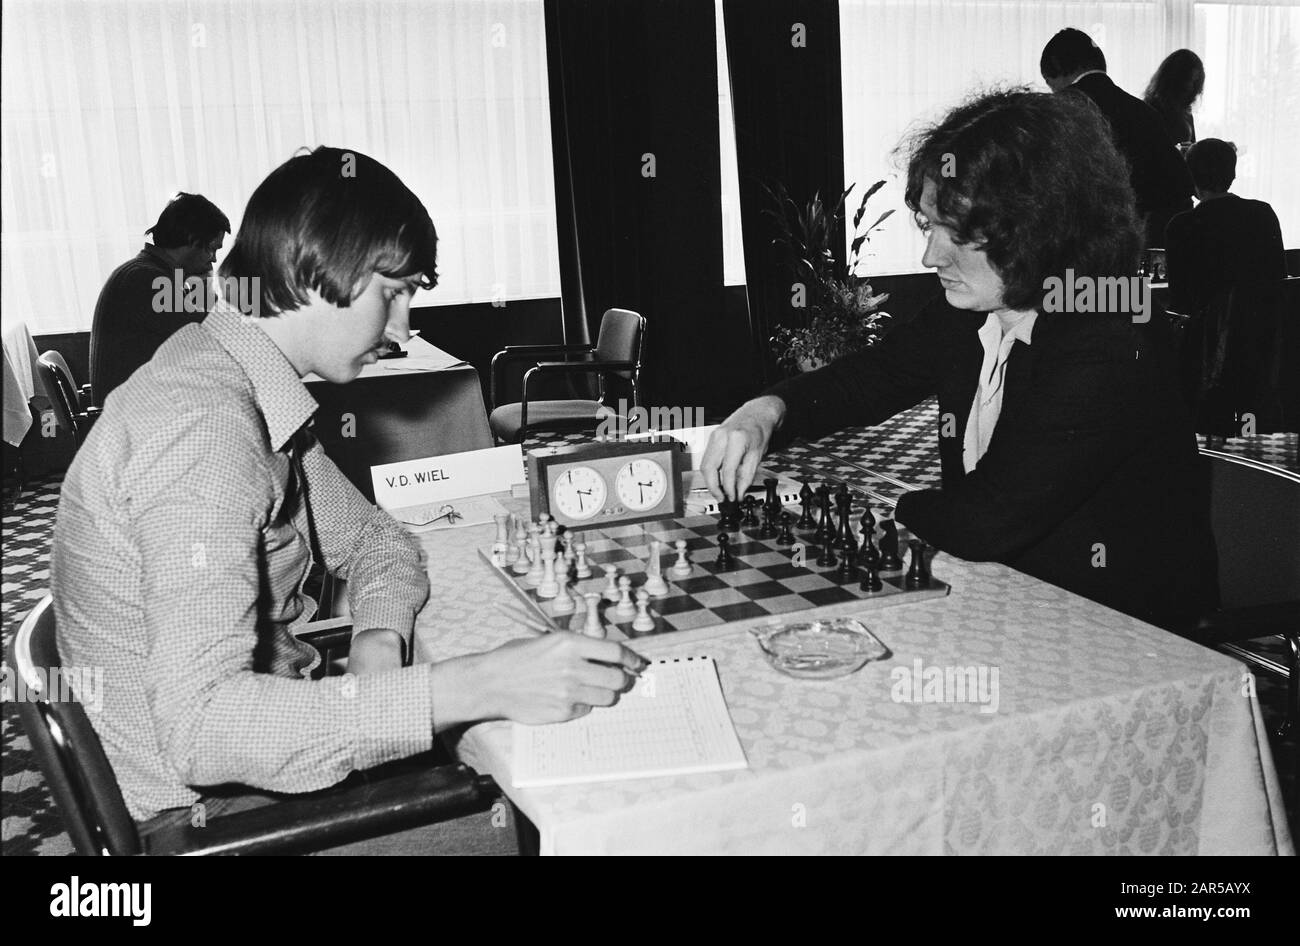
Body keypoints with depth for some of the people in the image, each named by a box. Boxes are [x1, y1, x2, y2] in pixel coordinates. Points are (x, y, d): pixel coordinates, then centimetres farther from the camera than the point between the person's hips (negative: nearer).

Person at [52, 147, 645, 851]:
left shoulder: (255, 389, 3)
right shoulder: (201, 428, -27)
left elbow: (373, 540, 13)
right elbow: (199, 725, -35)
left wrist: (377, 642, -9)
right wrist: (475, 688, -39)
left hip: (259, 731, 8)